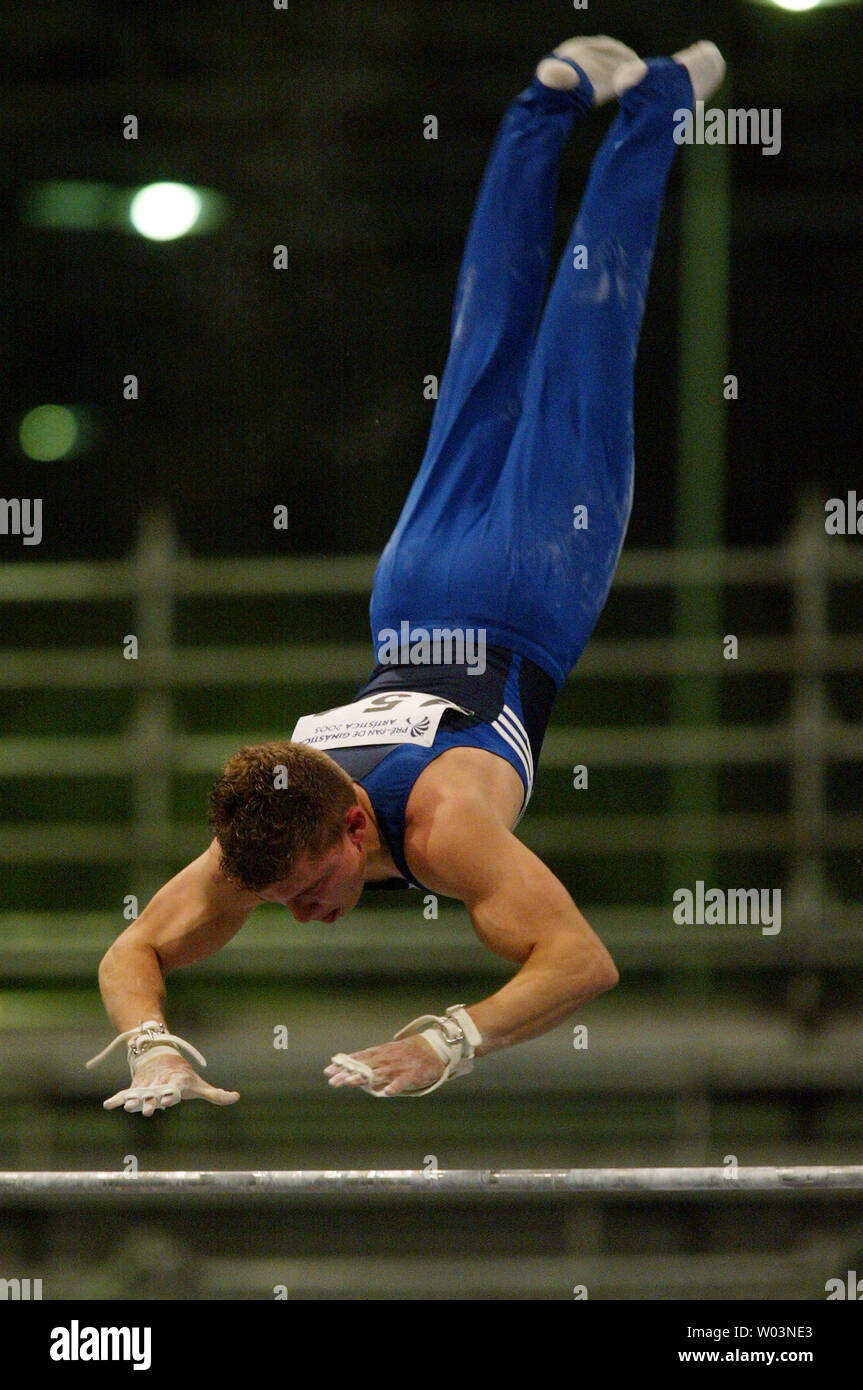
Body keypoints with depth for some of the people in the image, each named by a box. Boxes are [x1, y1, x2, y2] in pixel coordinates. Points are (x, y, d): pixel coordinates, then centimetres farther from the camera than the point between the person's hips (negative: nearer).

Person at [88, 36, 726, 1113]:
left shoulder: (444, 825, -41)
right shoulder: (262, 834, -29)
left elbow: (583, 960, -46)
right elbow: (133, 954, -24)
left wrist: (451, 1040, -59)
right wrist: (153, 1049, -46)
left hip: (525, 608, -3)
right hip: (415, 611, 3)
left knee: (579, 349, 17)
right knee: (482, 366, 25)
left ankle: (651, 106, 33)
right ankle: (555, 103, 42)